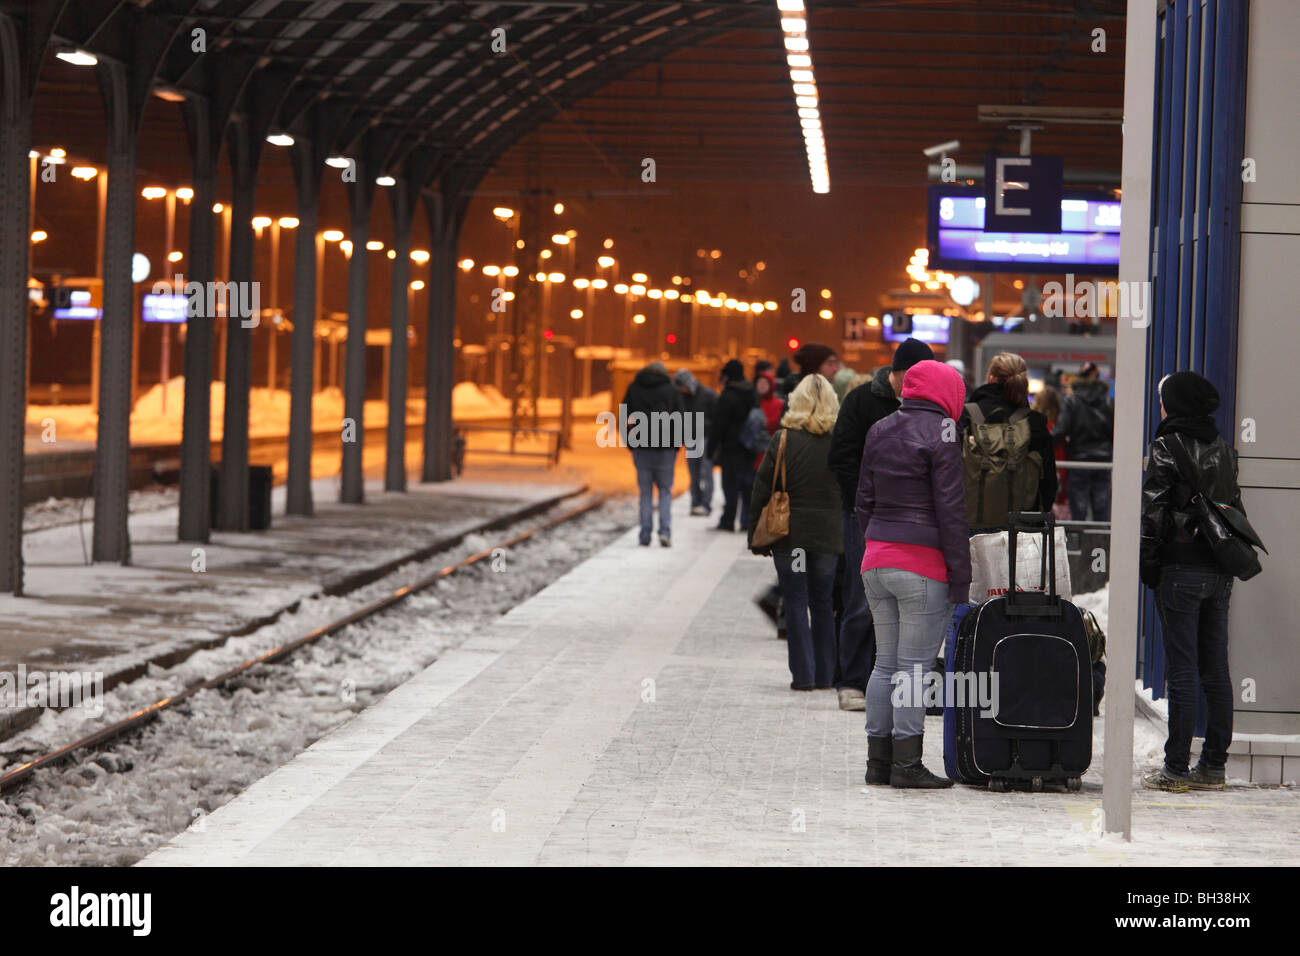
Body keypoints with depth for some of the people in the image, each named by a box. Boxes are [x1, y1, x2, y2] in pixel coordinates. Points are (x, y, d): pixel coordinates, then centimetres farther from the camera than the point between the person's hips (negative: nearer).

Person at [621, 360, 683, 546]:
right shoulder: (672, 391, 2)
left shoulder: (633, 390, 6)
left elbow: (625, 419, 5)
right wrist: (676, 447, 8)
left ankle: (645, 535, 4)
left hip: (641, 449, 1)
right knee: (665, 491, 8)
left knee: (645, 493, 8)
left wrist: (631, 446, 10)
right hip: (666, 450, -1)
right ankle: (665, 531, -8)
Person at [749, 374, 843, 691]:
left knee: (795, 604, 3)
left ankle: (803, 674, 0)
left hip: (789, 534, -2)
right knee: (822, 604, 12)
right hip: (828, 536, 2)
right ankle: (825, 674, 16)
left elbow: (762, 490, -4)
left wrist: (756, 535, 3)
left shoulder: (783, 439, -7)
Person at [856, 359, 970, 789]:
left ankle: (878, 760, 14)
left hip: (876, 561, 7)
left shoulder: (879, 431, 12)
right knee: (915, 667, -4)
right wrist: (960, 575, -10)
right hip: (924, 565, -7)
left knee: (886, 663, 12)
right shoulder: (940, 433, -10)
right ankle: (907, 764, -4)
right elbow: (950, 509, -12)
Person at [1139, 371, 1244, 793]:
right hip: (1220, 571, 6)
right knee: (1215, 670, 9)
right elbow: (1235, 507, 15)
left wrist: (1146, 565, -5)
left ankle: (1177, 768, -5)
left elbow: (1152, 511, -11)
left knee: (1181, 670, -6)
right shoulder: (1223, 448, 12)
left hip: (1181, 569, -6)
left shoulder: (1167, 447, -8)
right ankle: (1214, 765, 12)